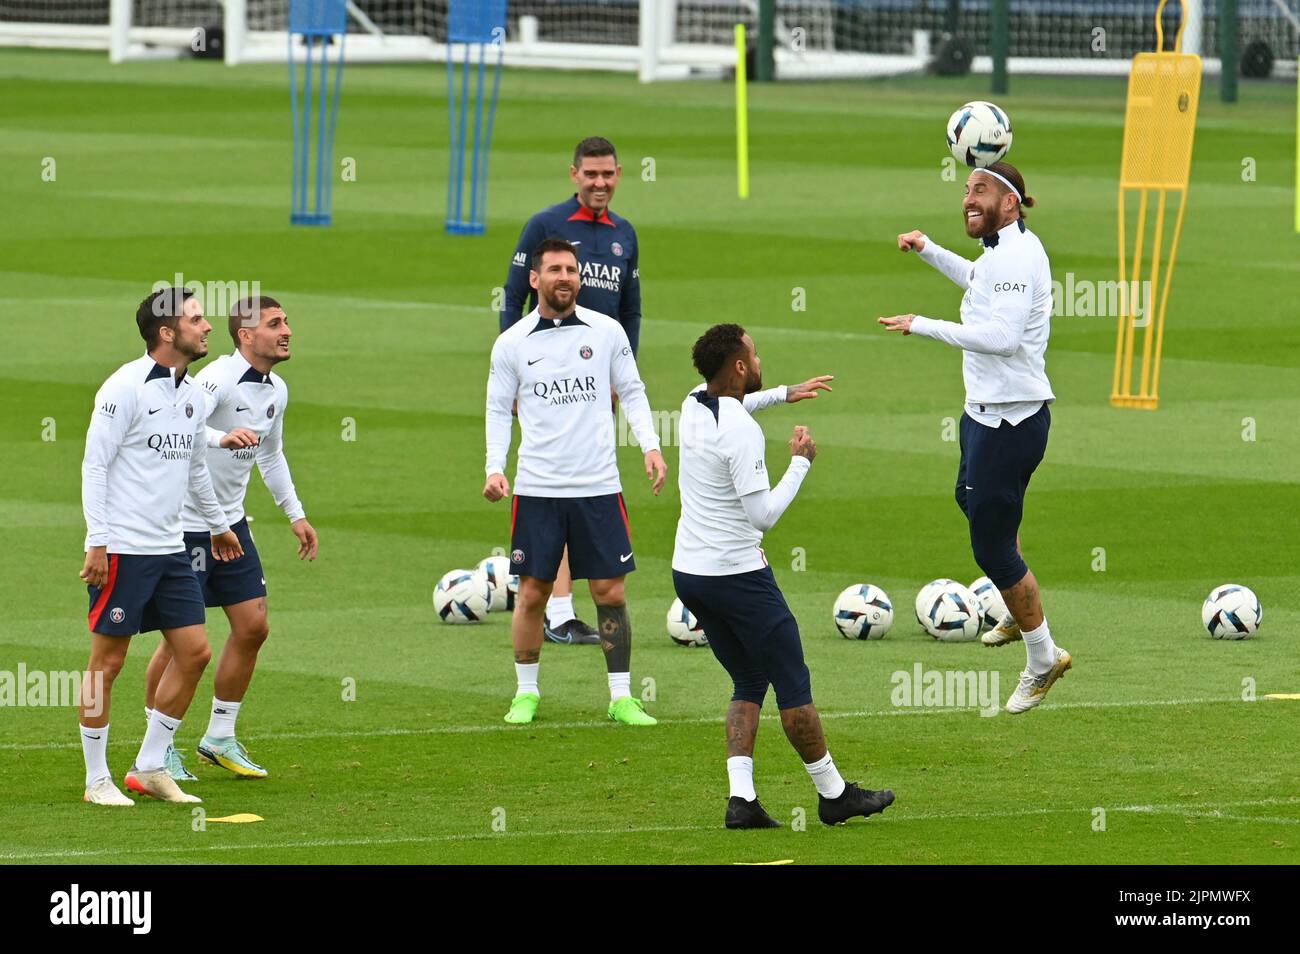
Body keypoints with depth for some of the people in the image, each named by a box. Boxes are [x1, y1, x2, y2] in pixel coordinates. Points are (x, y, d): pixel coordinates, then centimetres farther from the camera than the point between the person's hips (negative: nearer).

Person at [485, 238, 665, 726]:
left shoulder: (607, 332, 3)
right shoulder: (512, 344, 1)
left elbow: (632, 392, 10)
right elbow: (499, 410, 8)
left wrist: (650, 446, -3)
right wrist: (495, 468, -5)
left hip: (598, 485, 1)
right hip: (537, 488, -1)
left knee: (610, 592, 0)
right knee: (532, 593, 2)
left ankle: (621, 696, 8)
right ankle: (526, 692, 17)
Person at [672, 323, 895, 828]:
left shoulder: (693, 405, 4)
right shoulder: (741, 432, -21)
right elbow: (763, 514, -20)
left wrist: (785, 393, 36)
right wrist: (800, 463, -10)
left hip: (689, 572, 8)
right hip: (737, 574, -8)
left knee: (748, 684, 15)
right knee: (793, 685, 4)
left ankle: (741, 797, 2)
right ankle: (833, 793, 13)